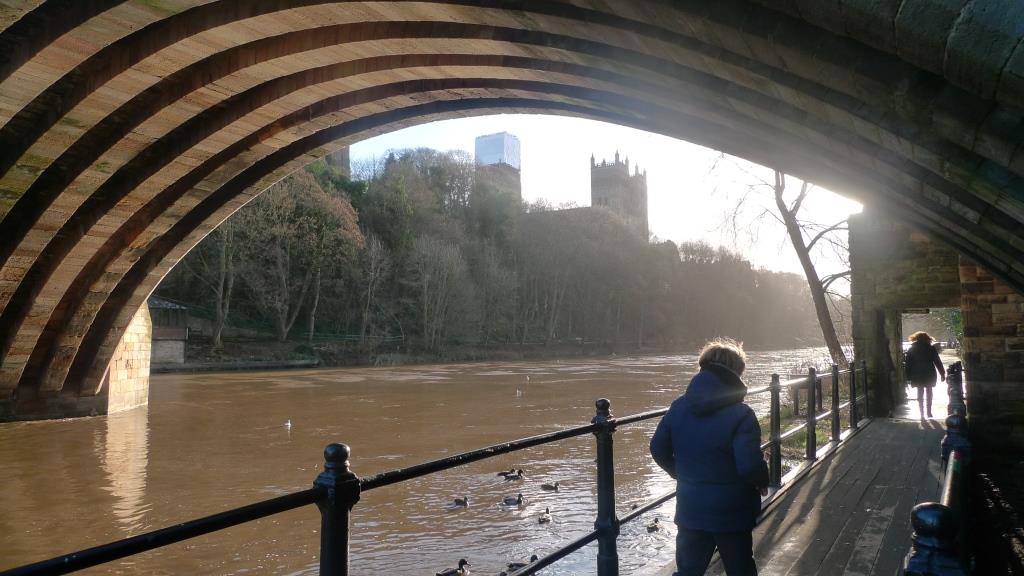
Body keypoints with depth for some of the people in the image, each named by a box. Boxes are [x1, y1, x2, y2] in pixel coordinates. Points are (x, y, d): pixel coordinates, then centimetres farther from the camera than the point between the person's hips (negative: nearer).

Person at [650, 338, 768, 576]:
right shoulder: (740, 414, -19)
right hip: (731, 513, -4)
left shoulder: (679, 407, -4)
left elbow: (659, 450, 2)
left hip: (690, 510, 4)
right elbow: (750, 465, -24)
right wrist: (763, 482, -2)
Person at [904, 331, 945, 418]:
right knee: (929, 394, 11)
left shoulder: (911, 350, 2)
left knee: (920, 394, 7)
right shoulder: (931, 349, -1)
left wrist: (908, 376, 3)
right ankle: (929, 413, 9)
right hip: (929, 374, -1)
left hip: (917, 375, 1)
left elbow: (908, 364, 1)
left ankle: (922, 414, 1)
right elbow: (938, 362, 0)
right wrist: (942, 374, 5)